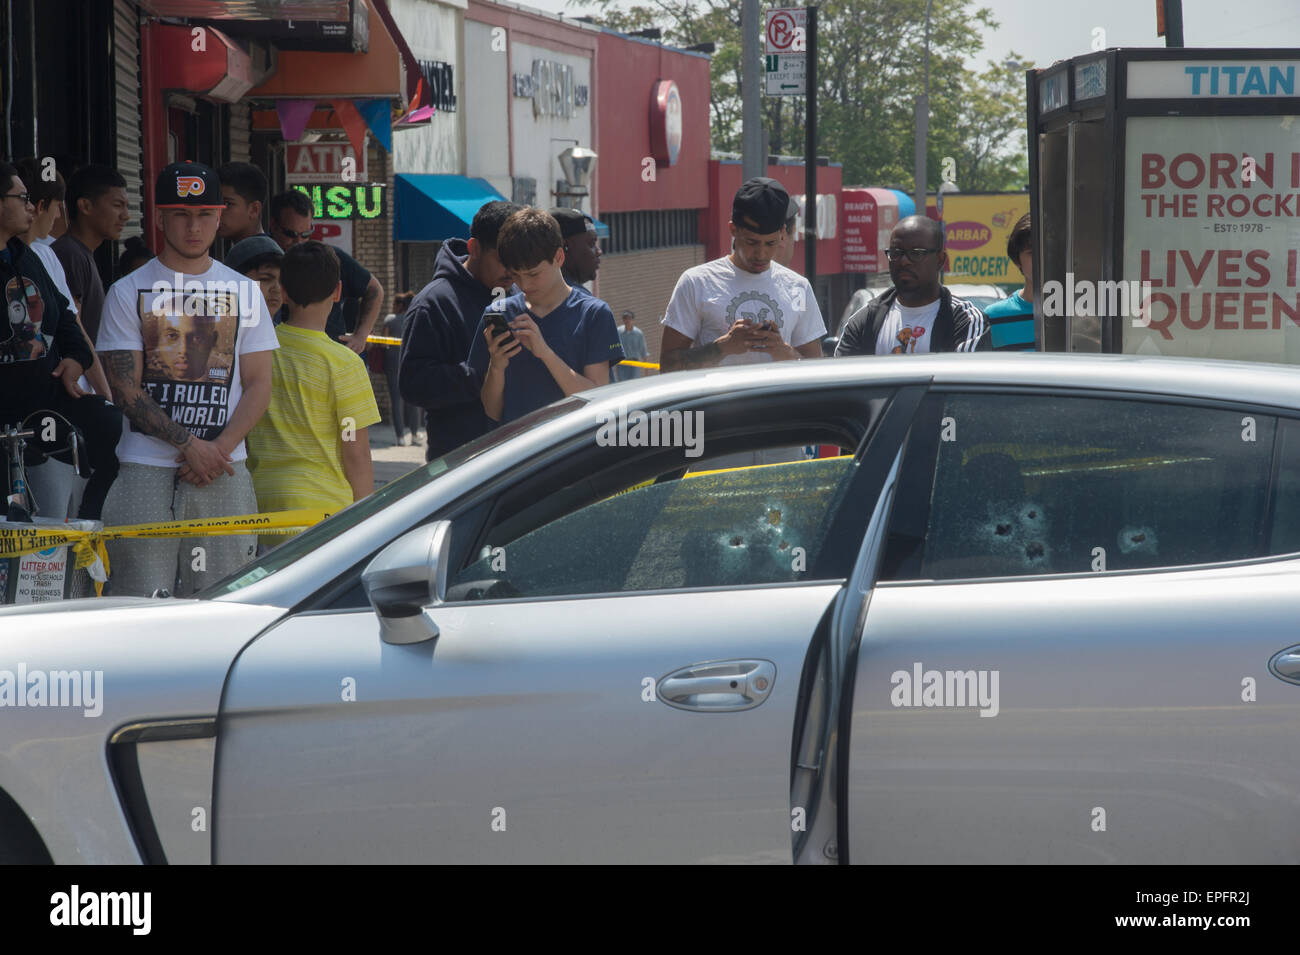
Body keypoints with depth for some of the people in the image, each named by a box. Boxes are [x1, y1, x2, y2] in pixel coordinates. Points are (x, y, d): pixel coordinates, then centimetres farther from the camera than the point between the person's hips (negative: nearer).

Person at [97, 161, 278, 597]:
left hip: (225, 469, 2)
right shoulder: (127, 292, 6)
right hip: (145, 472, -2)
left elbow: (258, 385, 8)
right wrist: (189, 445, -12)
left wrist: (219, 448, -8)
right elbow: (126, 389, -1)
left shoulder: (244, 294, 13)